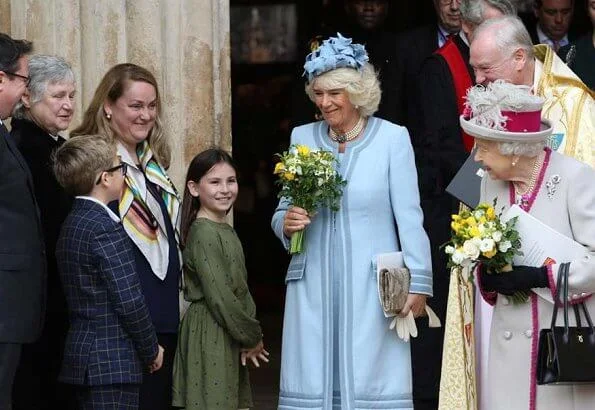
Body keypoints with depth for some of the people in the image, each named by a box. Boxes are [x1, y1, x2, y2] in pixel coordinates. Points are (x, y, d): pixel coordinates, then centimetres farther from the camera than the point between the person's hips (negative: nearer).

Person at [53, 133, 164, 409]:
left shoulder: (72, 225, 13)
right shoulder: (106, 228, -16)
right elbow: (129, 301, -17)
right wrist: (151, 350, -4)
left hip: (84, 354, 9)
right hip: (113, 362, -9)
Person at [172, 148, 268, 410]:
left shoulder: (226, 231, 14)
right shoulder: (204, 233, -14)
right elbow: (219, 296, -18)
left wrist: (251, 335, 1)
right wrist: (252, 337, -8)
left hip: (230, 339, 9)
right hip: (209, 336, -9)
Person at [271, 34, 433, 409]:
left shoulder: (392, 138, -2)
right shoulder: (303, 138, 9)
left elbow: (410, 218, -3)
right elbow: (281, 213, 17)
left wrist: (417, 283, -8)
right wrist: (286, 223, -7)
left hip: (372, 289, -3)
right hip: (313, 287, 3)